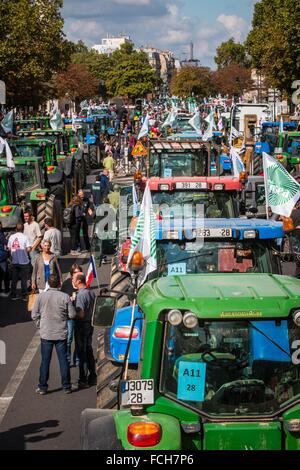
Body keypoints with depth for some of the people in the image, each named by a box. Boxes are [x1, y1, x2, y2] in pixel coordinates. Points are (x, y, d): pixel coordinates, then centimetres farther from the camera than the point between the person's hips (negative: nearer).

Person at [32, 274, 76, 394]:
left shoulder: (41, 296, -7)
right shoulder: (65, 297, -9)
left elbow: (34, 315, -3)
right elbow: (72, 314, -5)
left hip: (46, 334, 0)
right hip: (61, 334, 0)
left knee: (45, 361, 7)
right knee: (63, 360, 8)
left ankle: (42, 387, 11)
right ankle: (66, 386, 13)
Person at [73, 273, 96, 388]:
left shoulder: (80, 295, -20)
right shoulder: (91, 293, 7)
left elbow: (80, 314, -23)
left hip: (81, 326, -9)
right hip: (90, 324, 9)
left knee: (82, 353, -3)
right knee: (89, 351, 16)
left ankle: (83, 380, 0)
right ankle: (92, 377, 23)